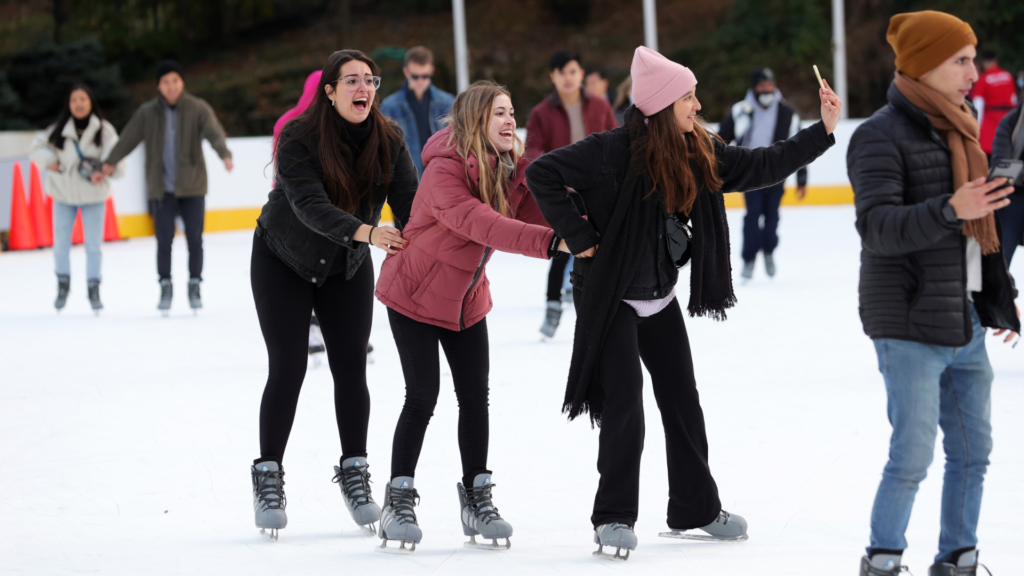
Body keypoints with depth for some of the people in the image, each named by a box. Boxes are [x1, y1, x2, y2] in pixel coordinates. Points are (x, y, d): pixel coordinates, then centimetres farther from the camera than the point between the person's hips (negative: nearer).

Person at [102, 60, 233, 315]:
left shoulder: (198, 109, -3)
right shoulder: (147, 113, 2)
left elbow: (214, 133, -17)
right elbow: (128, 139, 7)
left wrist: (225, 155, -34)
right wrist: (109, 163, 5)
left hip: (192, 188, -1)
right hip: (161, 189, 1)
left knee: (194, 239, 2)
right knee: (164, 240, -1)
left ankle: (194, 287, 16)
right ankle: (165, 288, 12)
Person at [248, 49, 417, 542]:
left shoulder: (387, 140, -14)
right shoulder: (299, 138, -27)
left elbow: (408, 201, -22)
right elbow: (310, 205, -39)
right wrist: (366, 232, -55)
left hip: (348, 265, 3)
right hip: (284, 261, -3)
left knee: (351, 368, 0)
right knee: (288, 368, -6)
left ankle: (354, 473, 14)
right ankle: (268, 477, 6)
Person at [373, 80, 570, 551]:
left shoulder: (509, 168, -4)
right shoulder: (444, 172, -30)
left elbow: (536, 211, -10)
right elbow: (483, 225, -44)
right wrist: (551, 242, -54)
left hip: (467, 299, 7)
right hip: (415, 296, -7)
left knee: (475, 398, 5)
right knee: (422, 397, -7)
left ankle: (477, 500, 16)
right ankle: (398, 502, 6)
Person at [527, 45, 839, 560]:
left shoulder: (700, 152, -4)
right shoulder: (615, 151, -24)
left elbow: (760, 166, 3)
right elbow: (542, 173, -24)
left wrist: (823, 131, -2)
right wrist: (578, 237, -21)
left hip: (661, 299, 7)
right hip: (611, 299, -7)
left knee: (682, 400, 12)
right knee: (626, 402, -11)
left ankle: (696, 509, 25)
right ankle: (613, 517, 0)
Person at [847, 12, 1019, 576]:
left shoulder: (957, 128, 14)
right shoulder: (882, 136, -12)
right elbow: (878, 227, -22)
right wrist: (949, 210, -35)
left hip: (966, 322, 8)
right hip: (910, 325, -8)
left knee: (972, 450, 11)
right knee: (913, 456, -7)